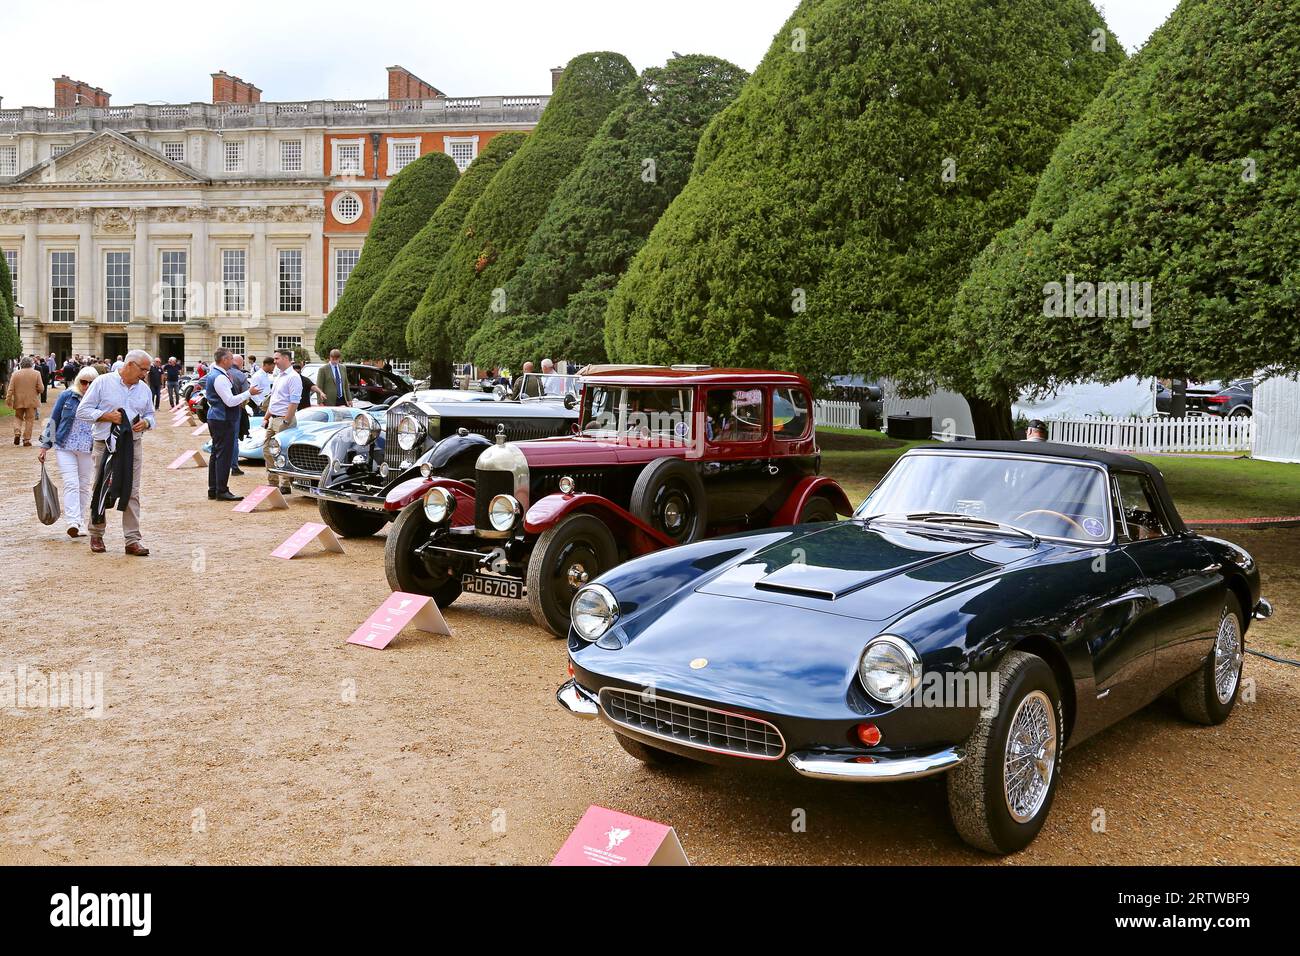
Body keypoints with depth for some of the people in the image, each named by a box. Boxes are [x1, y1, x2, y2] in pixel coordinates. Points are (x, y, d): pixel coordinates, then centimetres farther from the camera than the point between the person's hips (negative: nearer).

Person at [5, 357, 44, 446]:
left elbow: (10, 389, -5)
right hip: (31, 401, -1)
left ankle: (17, 433, -2)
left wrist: (8, 400, 0)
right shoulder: (36, 373, -6)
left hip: (19, 401, 1)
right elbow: (41, 388, -8)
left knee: (18, 417, 20)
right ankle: (26, 440, 3)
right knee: (29, 420, 6)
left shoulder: (15, 374, -3)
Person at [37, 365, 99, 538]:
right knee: (71, 484, -13)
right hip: (65, 447, -1)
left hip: (88, 451, 1)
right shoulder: (67, 396, -1)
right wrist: (45, 446, 4)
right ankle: (73, 523, -21)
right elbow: (53, 421, 5)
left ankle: (82, 524, 17)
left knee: (85, 486, 7)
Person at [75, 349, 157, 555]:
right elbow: (82, 411, -4)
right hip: (105, 445, -3)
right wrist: (107, 416, -17)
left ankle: (132, 540, 1)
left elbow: (150, 415, 19)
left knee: (132, 492, 0)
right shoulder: (102, 382, -3)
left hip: (133, 446, 3)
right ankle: (96, 535, 21)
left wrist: (146, 423, -4)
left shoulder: (144, 388, 11)